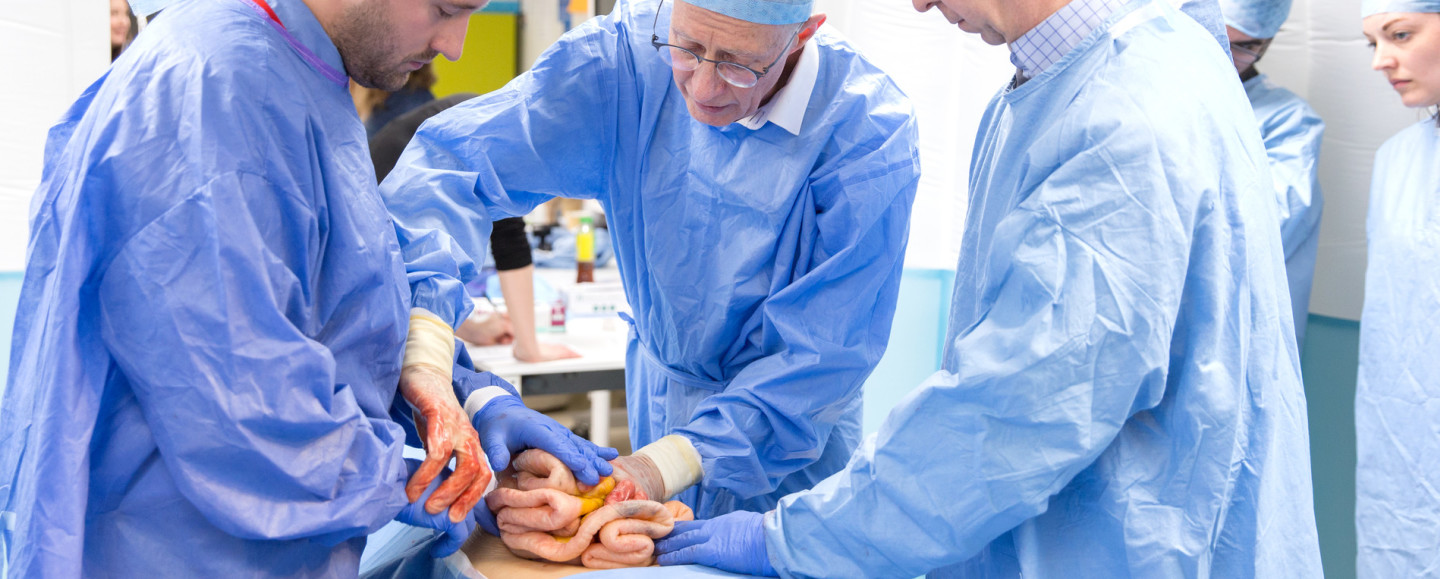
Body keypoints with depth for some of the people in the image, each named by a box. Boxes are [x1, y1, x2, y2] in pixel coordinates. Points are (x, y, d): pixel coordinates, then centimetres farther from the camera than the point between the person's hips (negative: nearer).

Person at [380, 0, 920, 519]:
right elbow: (454, 163, -26)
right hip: (657, 407, 3)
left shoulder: (868, 136, -28)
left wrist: (664, 466, -38)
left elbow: (824, 351, -27)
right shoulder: (626, 53, -21)